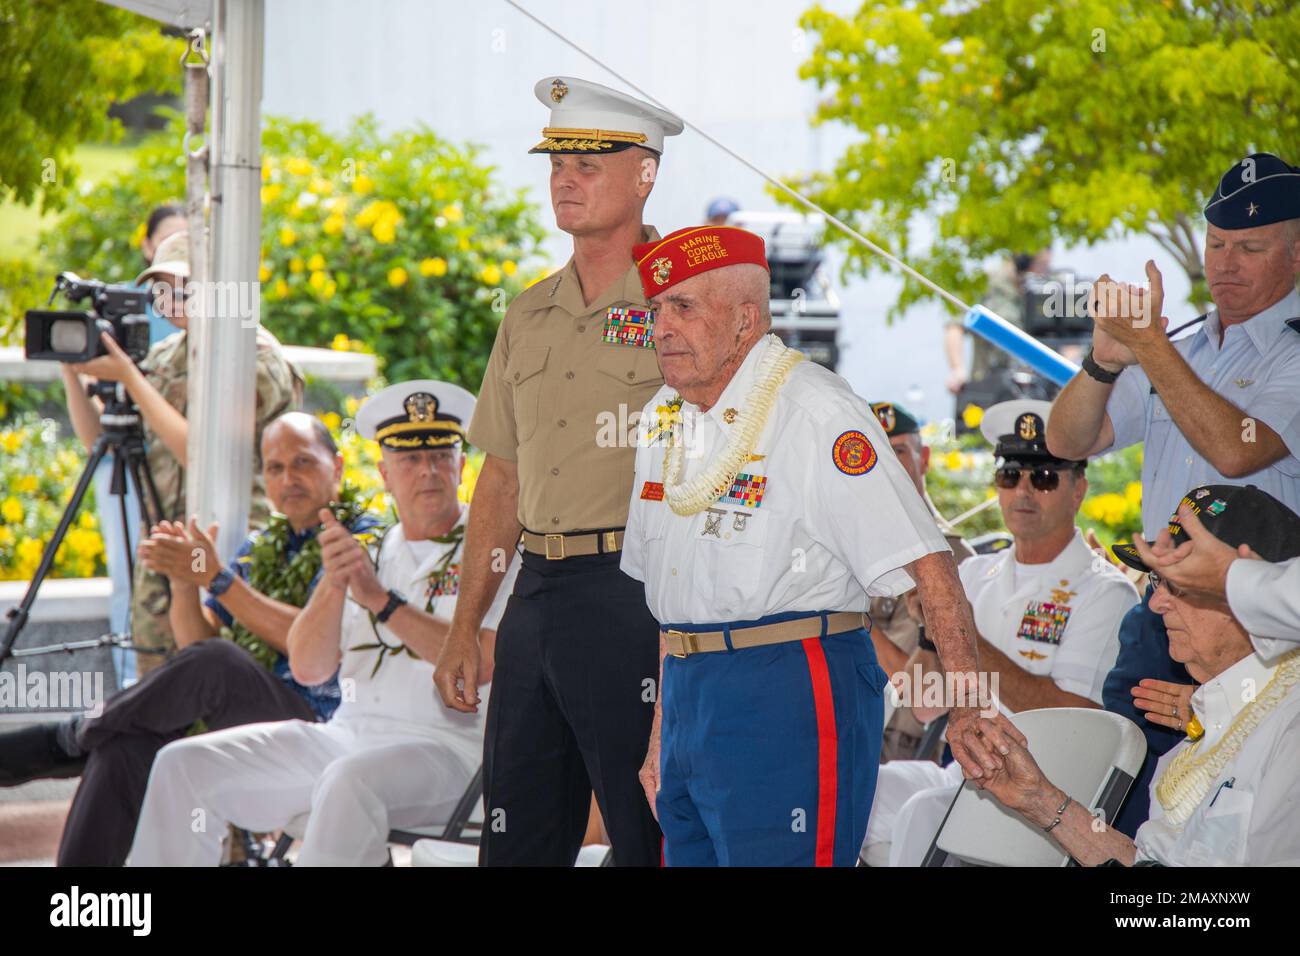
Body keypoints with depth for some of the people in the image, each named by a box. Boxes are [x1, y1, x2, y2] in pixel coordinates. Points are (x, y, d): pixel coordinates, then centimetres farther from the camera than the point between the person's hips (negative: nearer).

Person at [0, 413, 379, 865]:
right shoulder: (261, 547, 22)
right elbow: (196, 640, 14)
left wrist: (218, 578, -17)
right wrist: (183, 583, -8)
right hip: (235, 722, 6)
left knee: (214, 661, -32)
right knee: (125, 748, -22)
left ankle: (69, 738, -11)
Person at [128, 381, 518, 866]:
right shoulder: (366, 548, 18)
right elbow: (307, 667, 6)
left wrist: (382, 601, -15)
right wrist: (333, 585, -12)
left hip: (449, 747, -6)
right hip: (347, 734, 6)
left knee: (349, 783, -39)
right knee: (184, 765, -5)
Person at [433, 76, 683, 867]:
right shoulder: (531, 317, 16)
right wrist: (466, 627, 17)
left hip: (634, 594, -7)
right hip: (537, 594, 7)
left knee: (649, 833, -2)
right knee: (518, 834, 11)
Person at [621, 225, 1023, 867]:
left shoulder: (816, 413, -12)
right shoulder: (662, 417, 13)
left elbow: (928, 566, -16)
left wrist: (968, 708, -22)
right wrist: (661, 734, 19)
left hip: (790, 698, -8)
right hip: (689, 693, 8)